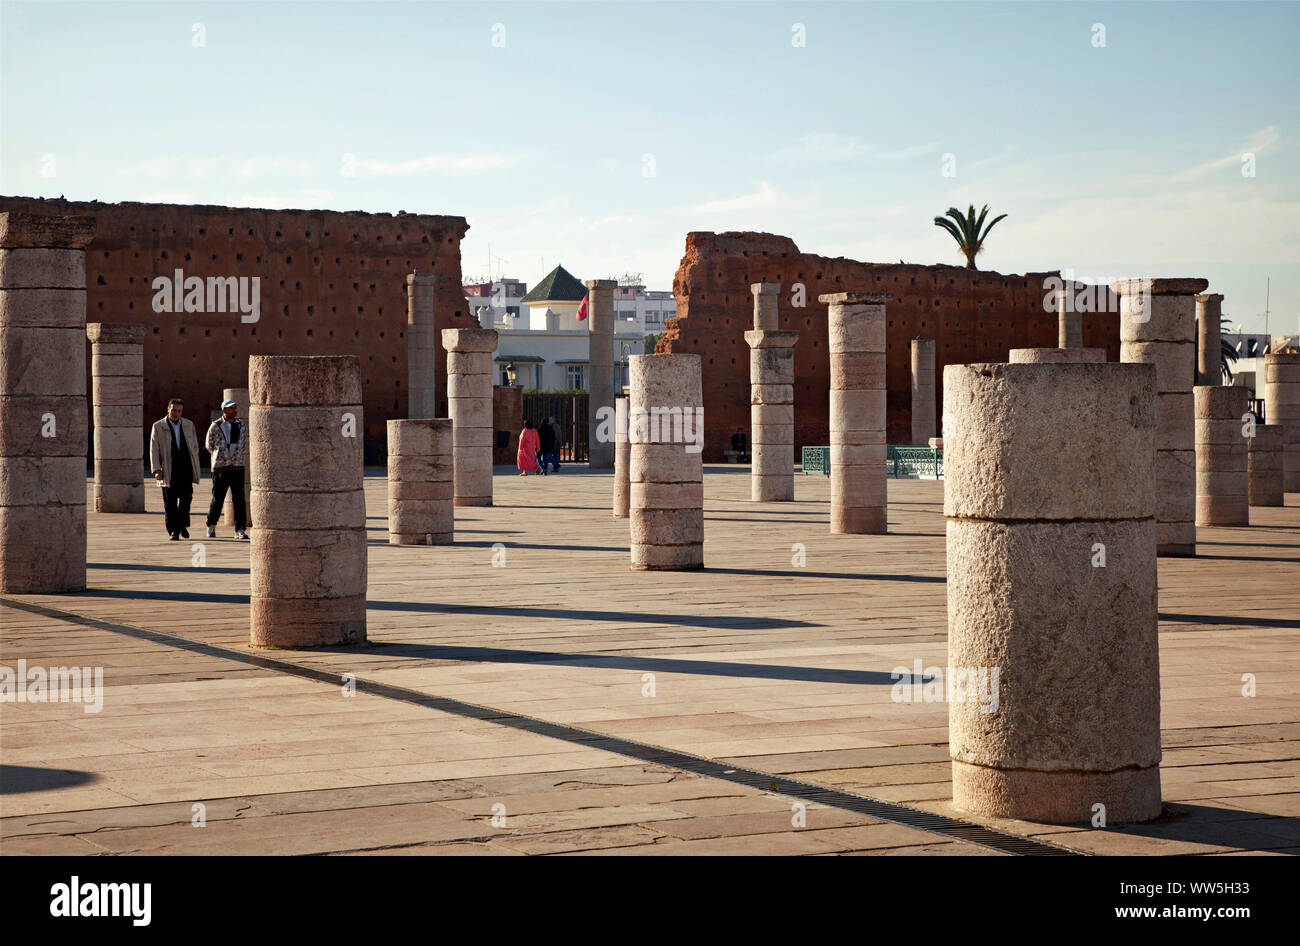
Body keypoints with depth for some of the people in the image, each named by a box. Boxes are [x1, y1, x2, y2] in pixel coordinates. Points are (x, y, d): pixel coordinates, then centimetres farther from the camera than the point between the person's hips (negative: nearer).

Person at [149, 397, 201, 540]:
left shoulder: (189, 425, 13)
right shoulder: (158, 427, 4)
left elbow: (195, 446, 18)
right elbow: (154, 450, 0)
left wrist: (195, 467, 12)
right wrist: (157, 470, -11)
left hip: (186, 467, 2)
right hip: (169, 469, -2)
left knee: (186, 497, -7)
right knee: (170, 502, -1)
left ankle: (182, 524, 13)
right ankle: (173, 530, 6)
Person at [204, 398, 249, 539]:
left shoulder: (242, 426, 7)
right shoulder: (215, 427, -1)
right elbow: (209, 445, 12)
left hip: (237, 467, 2)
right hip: (220, 468, -2)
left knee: (239, 499, -4)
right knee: (217, 499, 2)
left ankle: (239, 530, -1)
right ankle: (211, 527, 21)